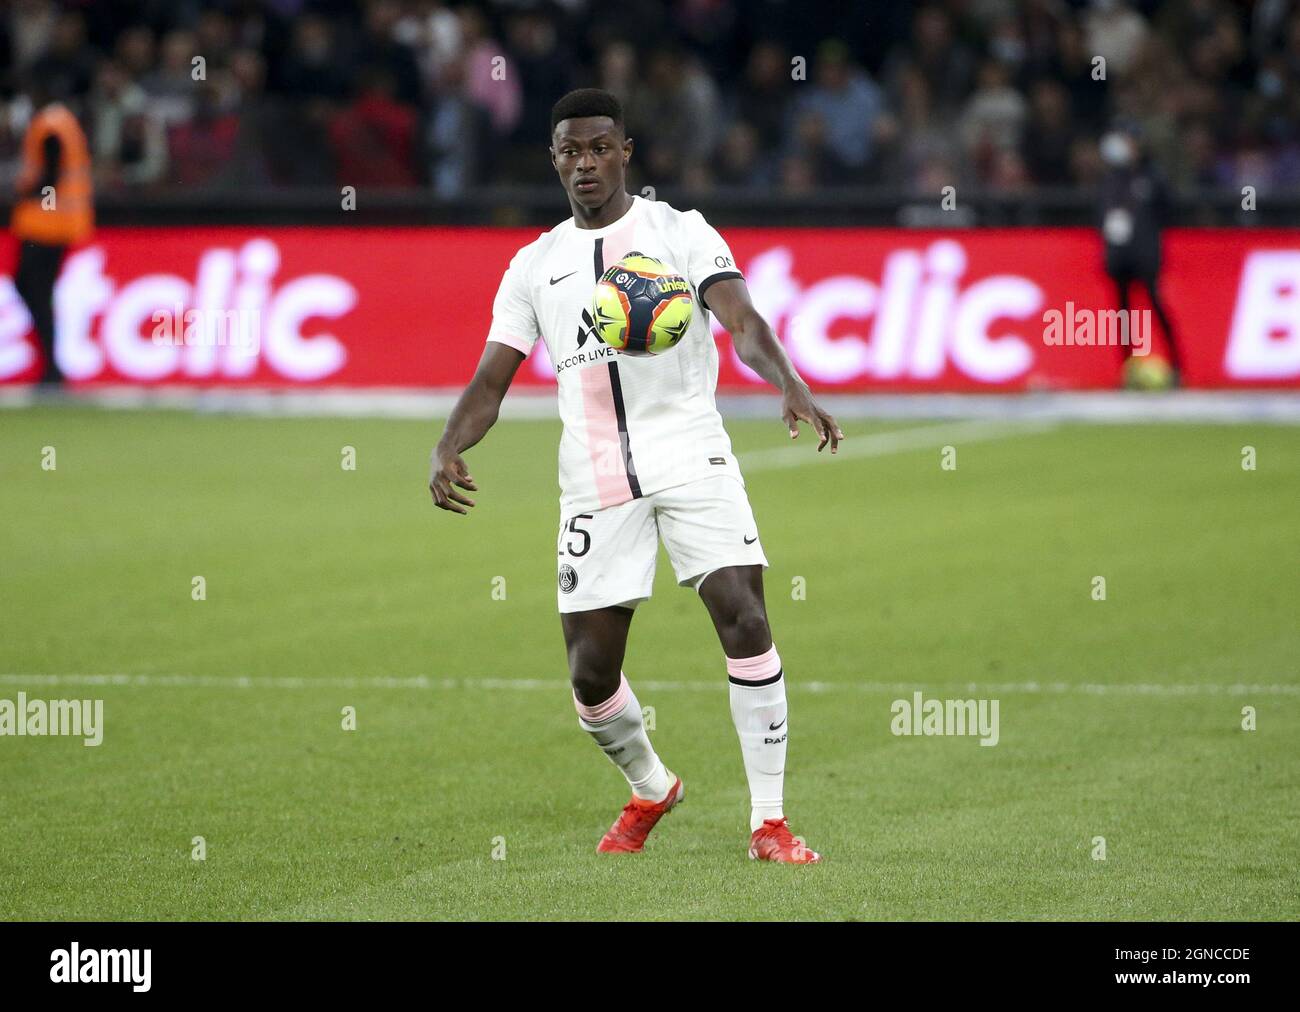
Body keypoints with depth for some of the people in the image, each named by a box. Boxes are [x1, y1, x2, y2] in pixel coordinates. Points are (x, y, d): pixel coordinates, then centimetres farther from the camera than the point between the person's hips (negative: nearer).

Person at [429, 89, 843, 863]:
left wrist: (791, 387, -32)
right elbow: (492, 378, 9)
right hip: (595, 474, 3)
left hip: (690, 453, -3)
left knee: (744, 617, -19)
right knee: (590, 673, 1)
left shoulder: (681, 232, 3)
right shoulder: (535, 265, 14)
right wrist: (448, 449, -11)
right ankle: (651, 789, 31)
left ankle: (769, 821, -12)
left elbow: (742, 318, -12)